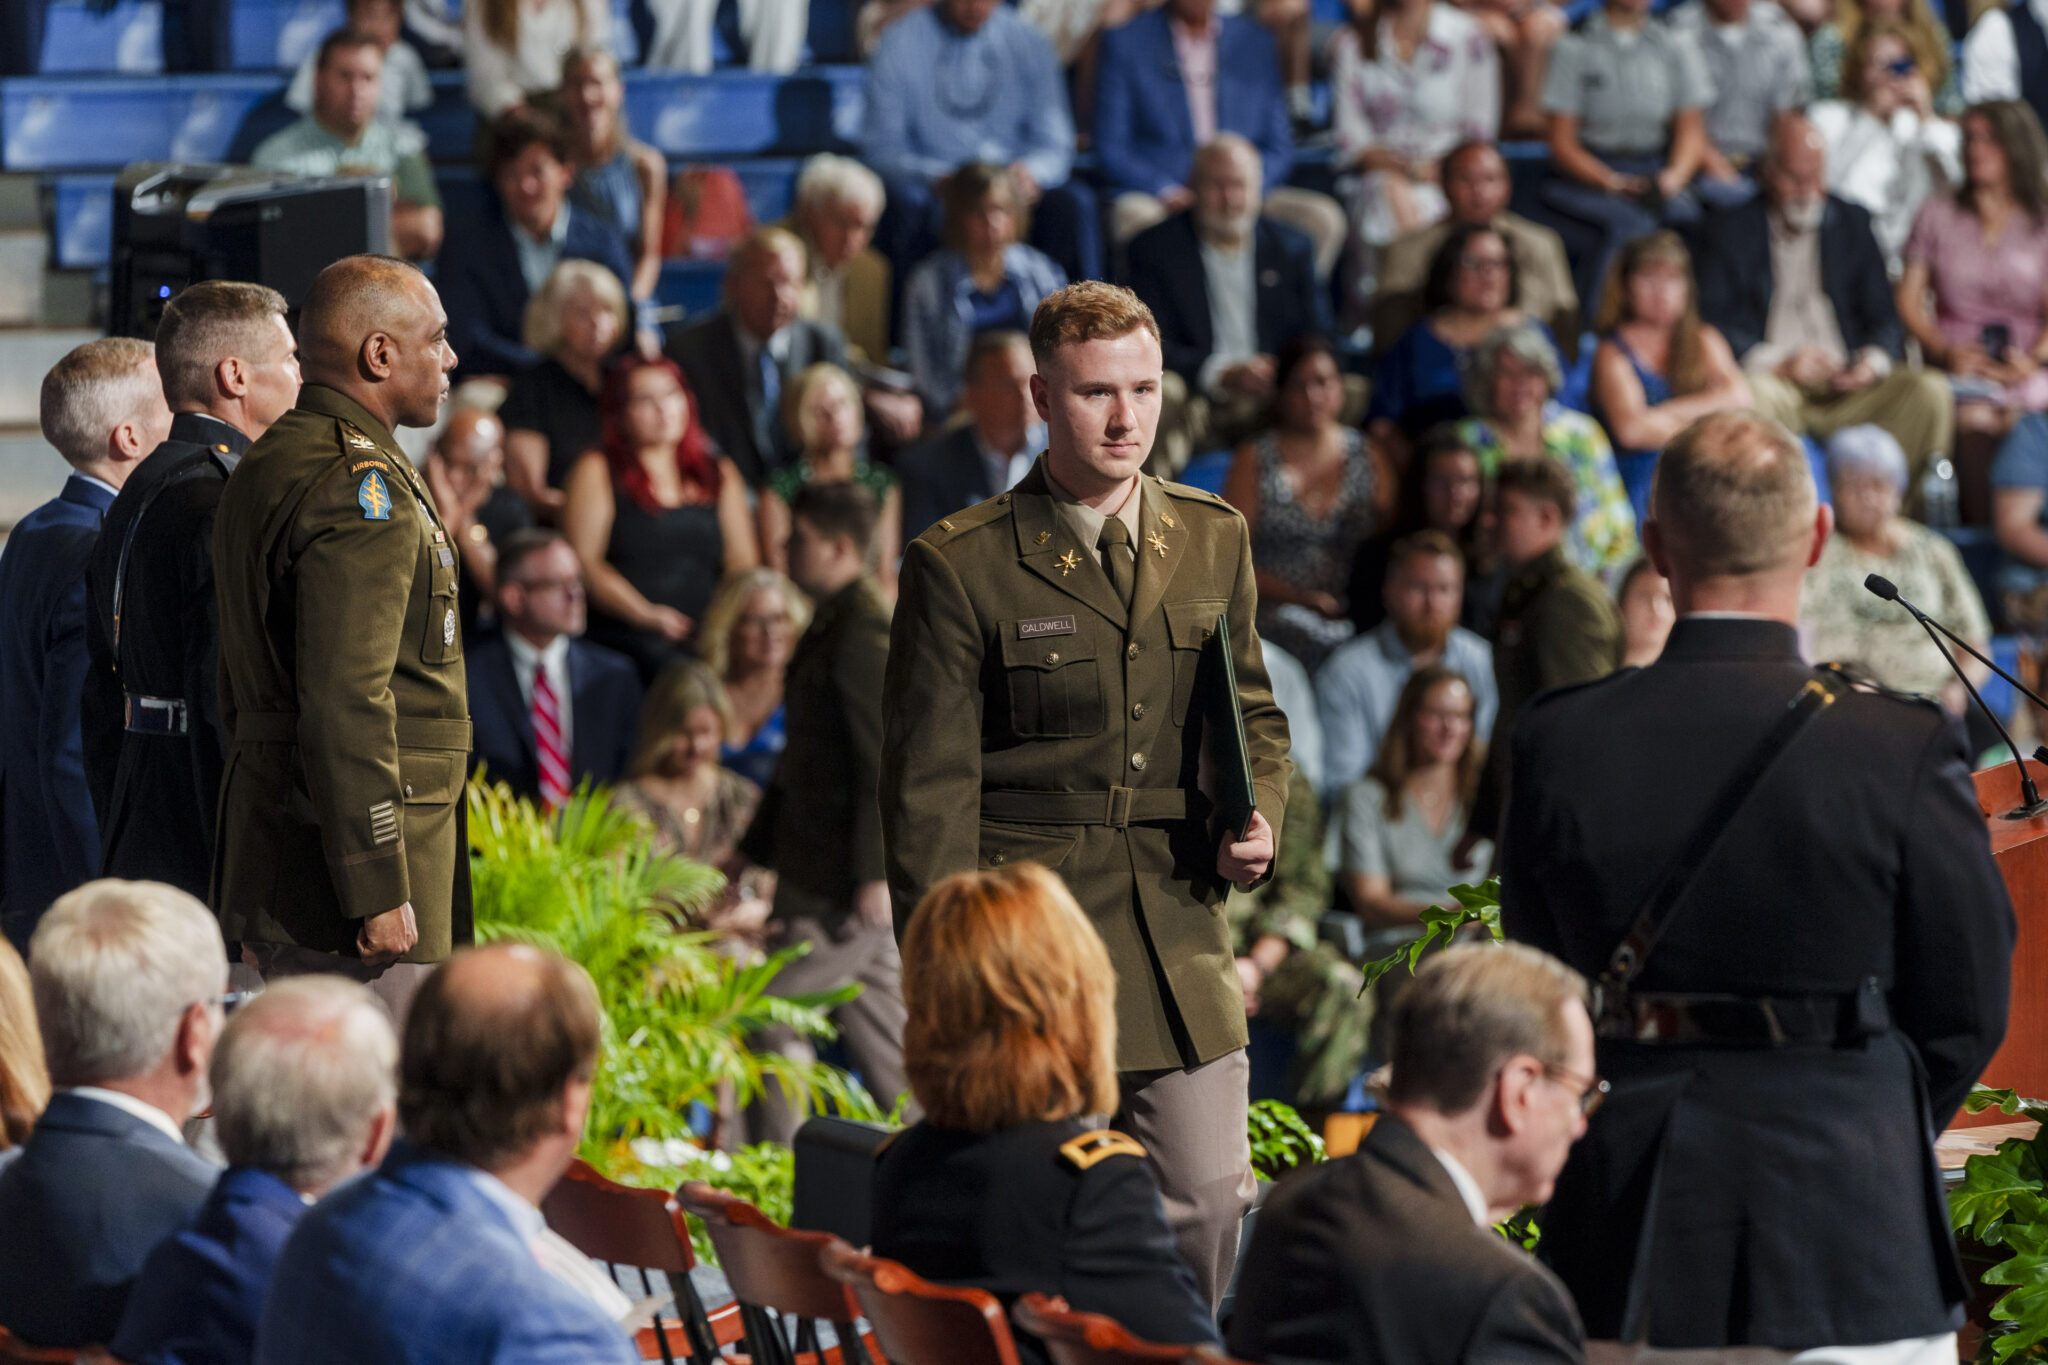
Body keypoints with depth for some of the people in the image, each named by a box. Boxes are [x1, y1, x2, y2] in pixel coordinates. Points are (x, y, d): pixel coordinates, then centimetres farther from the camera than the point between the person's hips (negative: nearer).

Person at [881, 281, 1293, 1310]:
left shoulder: (1214, 541, 10)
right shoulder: (959, 566, -6)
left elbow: (1254, 713, 23)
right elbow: (928, 791, -5)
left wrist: (1258, 818, 1)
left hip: (1181, 946, 4)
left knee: (1211, 1213, 3)